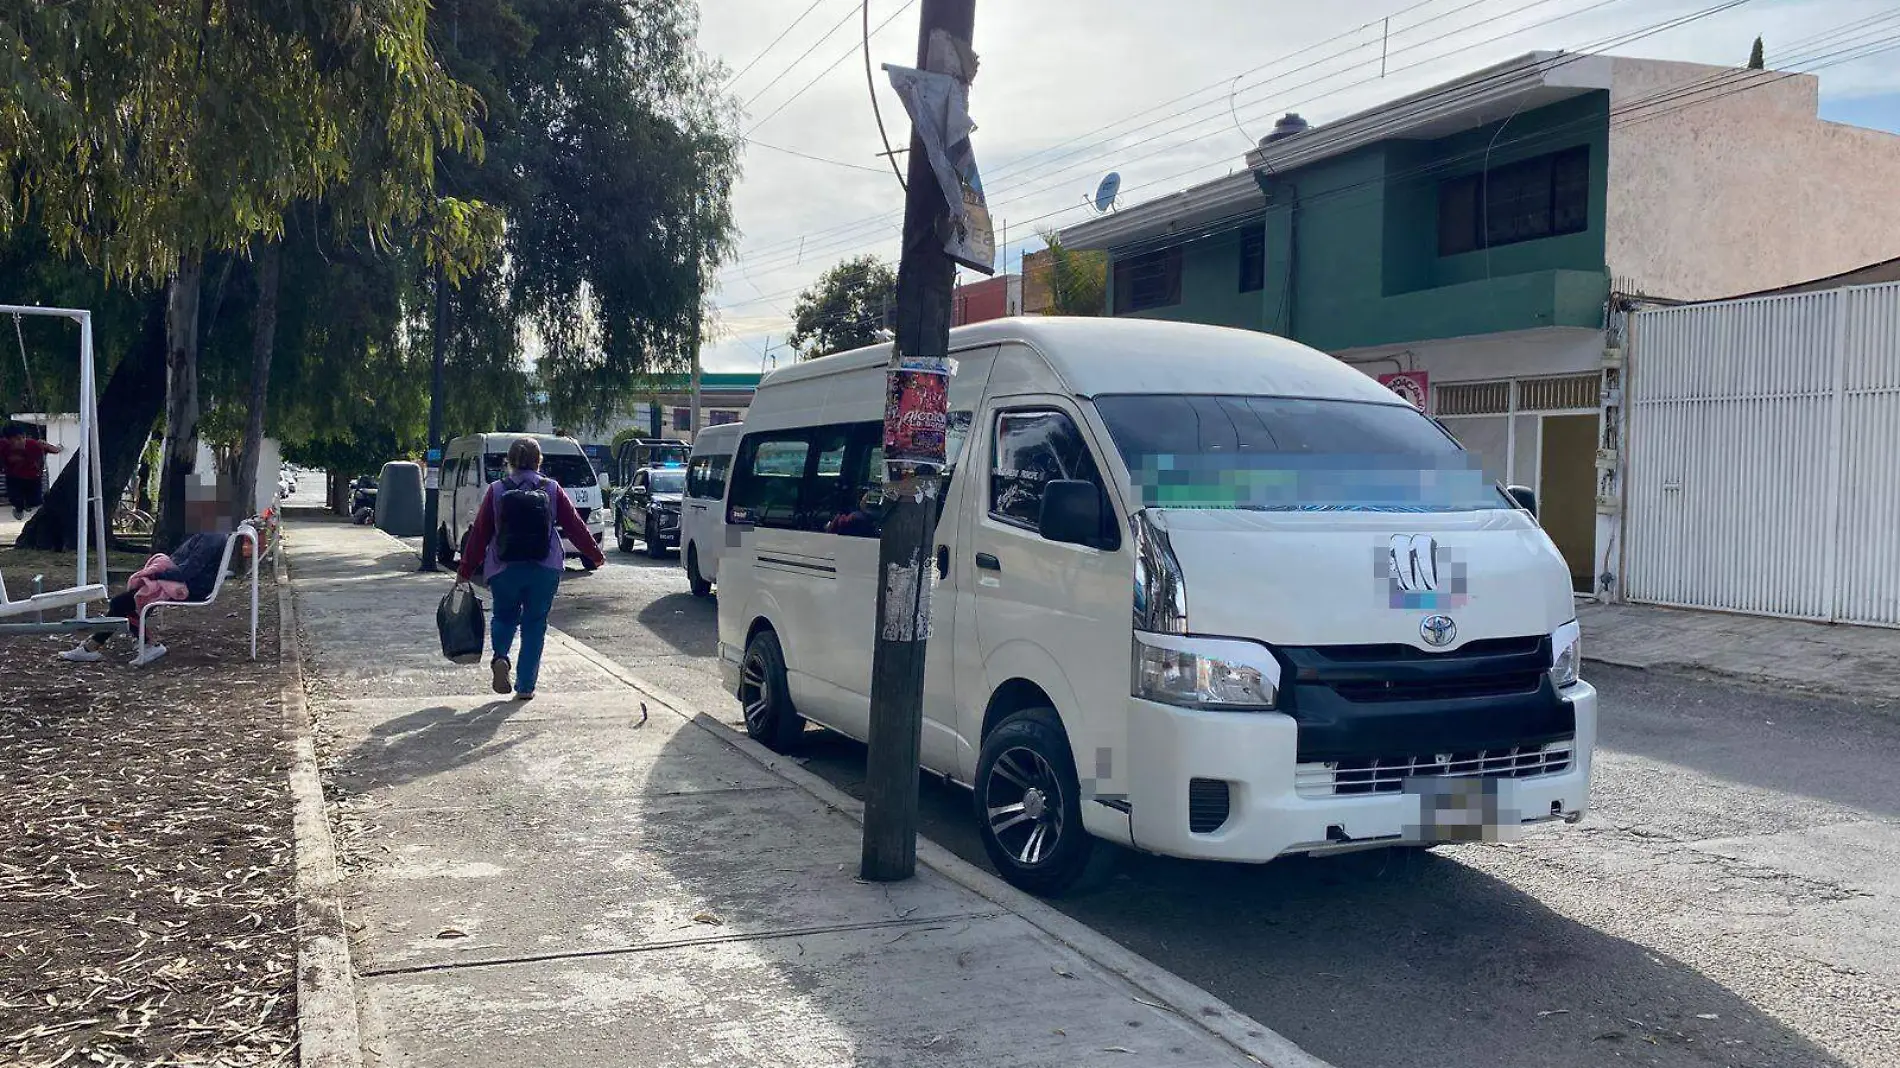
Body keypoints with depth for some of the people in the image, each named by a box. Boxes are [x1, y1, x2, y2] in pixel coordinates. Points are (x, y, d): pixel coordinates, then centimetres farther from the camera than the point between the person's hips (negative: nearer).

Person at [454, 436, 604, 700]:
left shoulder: (496, 491, -1)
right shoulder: (552, 490, 0)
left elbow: (479, 533, 1)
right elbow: (575, 526, 3)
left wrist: (465, 571, 8)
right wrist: (596, 555, 16)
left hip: (504, 570, 0)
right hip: (545, 570, 0)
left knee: (505, 616, 21)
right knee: (535, 624, 10)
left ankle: (500, 657, -7)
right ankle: (525, 687, 9)